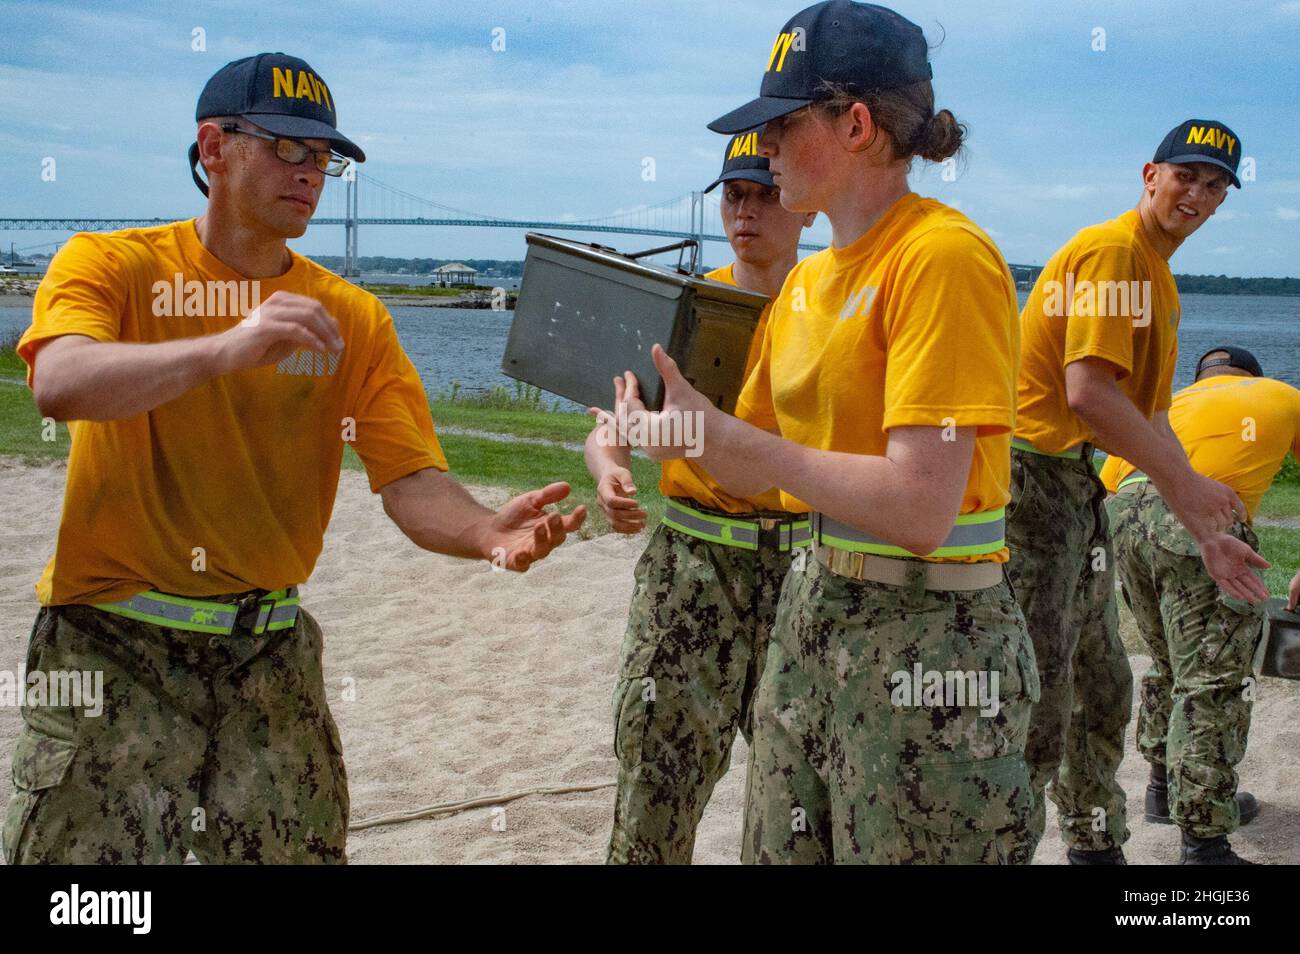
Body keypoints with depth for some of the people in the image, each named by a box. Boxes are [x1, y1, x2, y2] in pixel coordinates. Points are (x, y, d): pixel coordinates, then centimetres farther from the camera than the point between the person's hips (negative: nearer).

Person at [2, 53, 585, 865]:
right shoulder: (112, 267, -4)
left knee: (301, 846, 8)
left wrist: (488, 533, -29)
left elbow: (413, 484, -6)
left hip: (268, 653, 3)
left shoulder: (352, 318, 3)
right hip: (111, 646, -3)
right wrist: (227, 347, -39)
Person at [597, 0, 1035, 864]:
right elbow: (757, 475, 15)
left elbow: (919, 508, -23)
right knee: (778, 849, 14)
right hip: (815, 608, 8)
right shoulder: (805, 282, 10)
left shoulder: (942, 255, -15)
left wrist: (730, 438, -18)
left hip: (931, 638, -8)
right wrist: (671, 420, -3)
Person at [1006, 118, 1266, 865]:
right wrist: (1189, 483, -15)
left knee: (1104, 686, 19)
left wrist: (1207, 532, 16)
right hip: (1033, 476, -10)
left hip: (1077, 483, 10)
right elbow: (1089, 393, -24)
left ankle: (1097, 844, 34)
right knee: (1040, 697, -8)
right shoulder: (1112, 251, -14)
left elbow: (1149, 418, 20)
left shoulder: (1159, 278, 17)